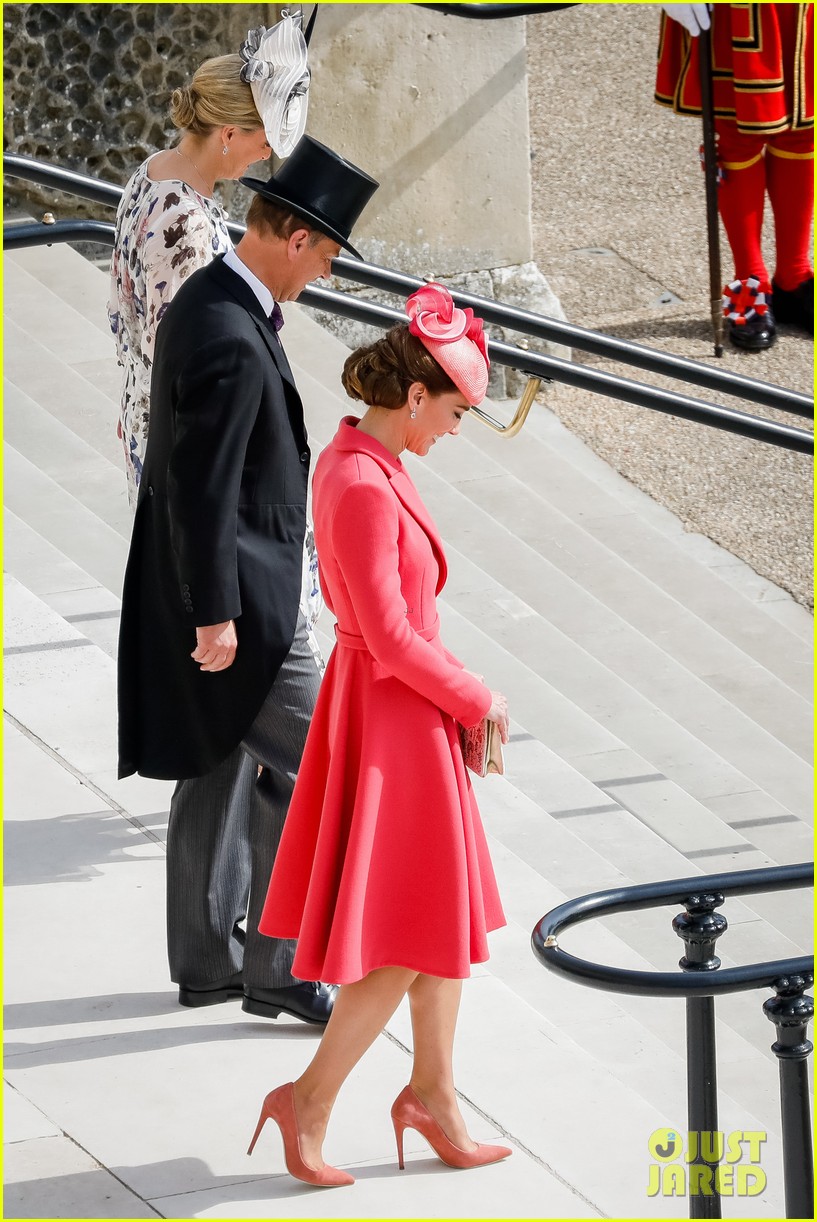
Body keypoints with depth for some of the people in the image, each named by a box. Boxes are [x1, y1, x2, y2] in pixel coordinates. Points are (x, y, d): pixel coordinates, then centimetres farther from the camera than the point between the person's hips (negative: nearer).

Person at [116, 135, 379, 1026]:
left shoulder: (204, 300, 7)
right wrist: (215, 616, -20)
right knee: (302, 767, -3)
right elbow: (203, 489, -25)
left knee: (216, 769, 17)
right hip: (240, 593, -11)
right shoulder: (233, 344, -26)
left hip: (225, 582, 11)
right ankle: (276, 969, 3)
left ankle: (206, 959, 27)